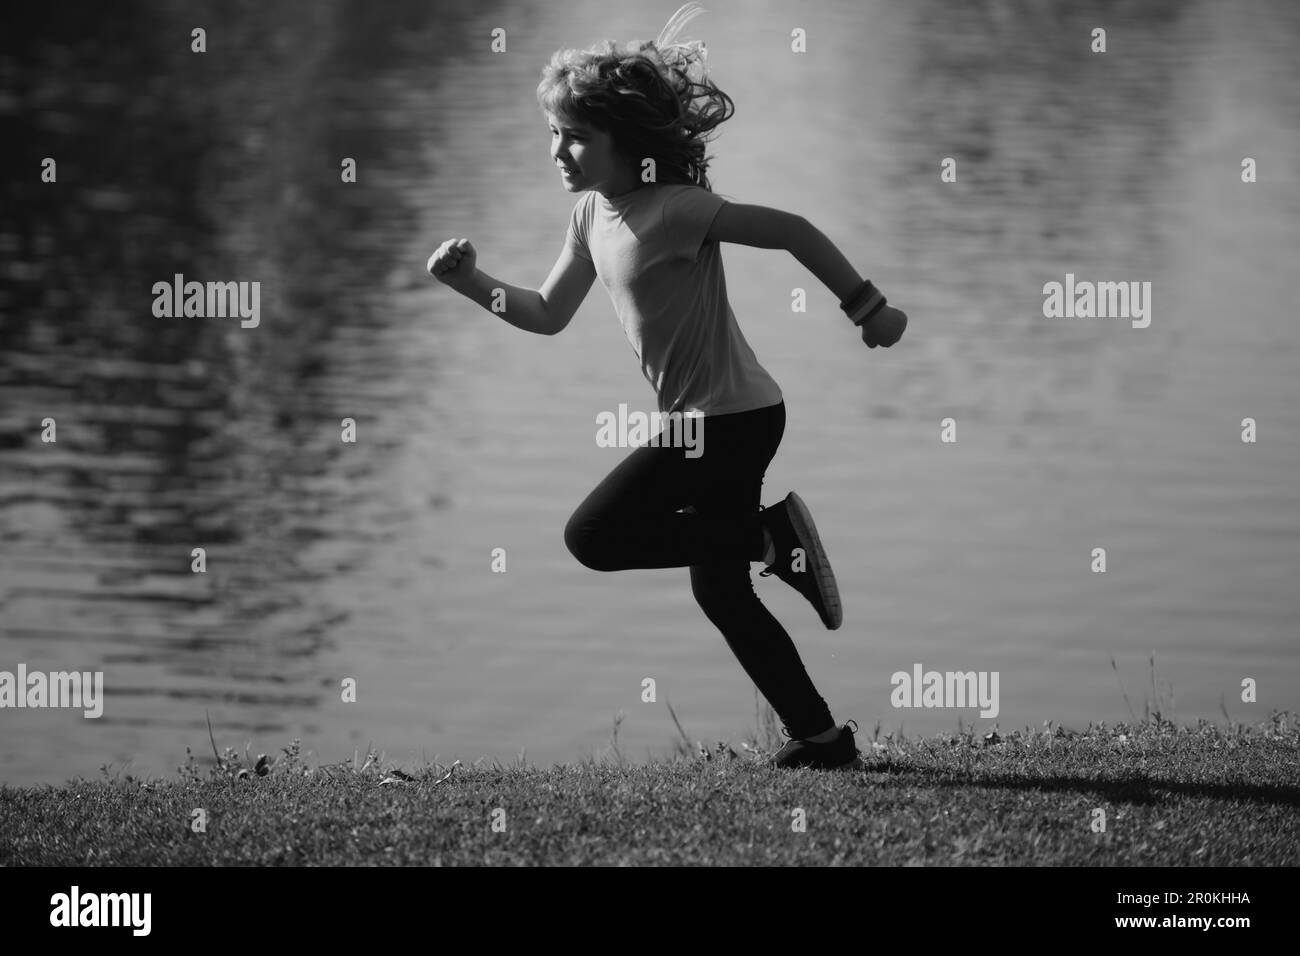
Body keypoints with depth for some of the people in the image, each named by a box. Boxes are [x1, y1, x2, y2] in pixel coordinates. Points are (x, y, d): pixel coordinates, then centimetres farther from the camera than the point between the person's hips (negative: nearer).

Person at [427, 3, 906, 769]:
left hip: (732, 419, -9)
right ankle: (821, 735, 19)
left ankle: (769, 536, -7)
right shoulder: (592, 215, 6)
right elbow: (548, 315, 15)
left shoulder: (675, 211, -20)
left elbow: (793, 231, -17)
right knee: (719, 590, 14)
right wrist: (471, 283, 1)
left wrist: (868, 307, -12)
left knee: (593, 536, -10)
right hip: (704, 420, 9)